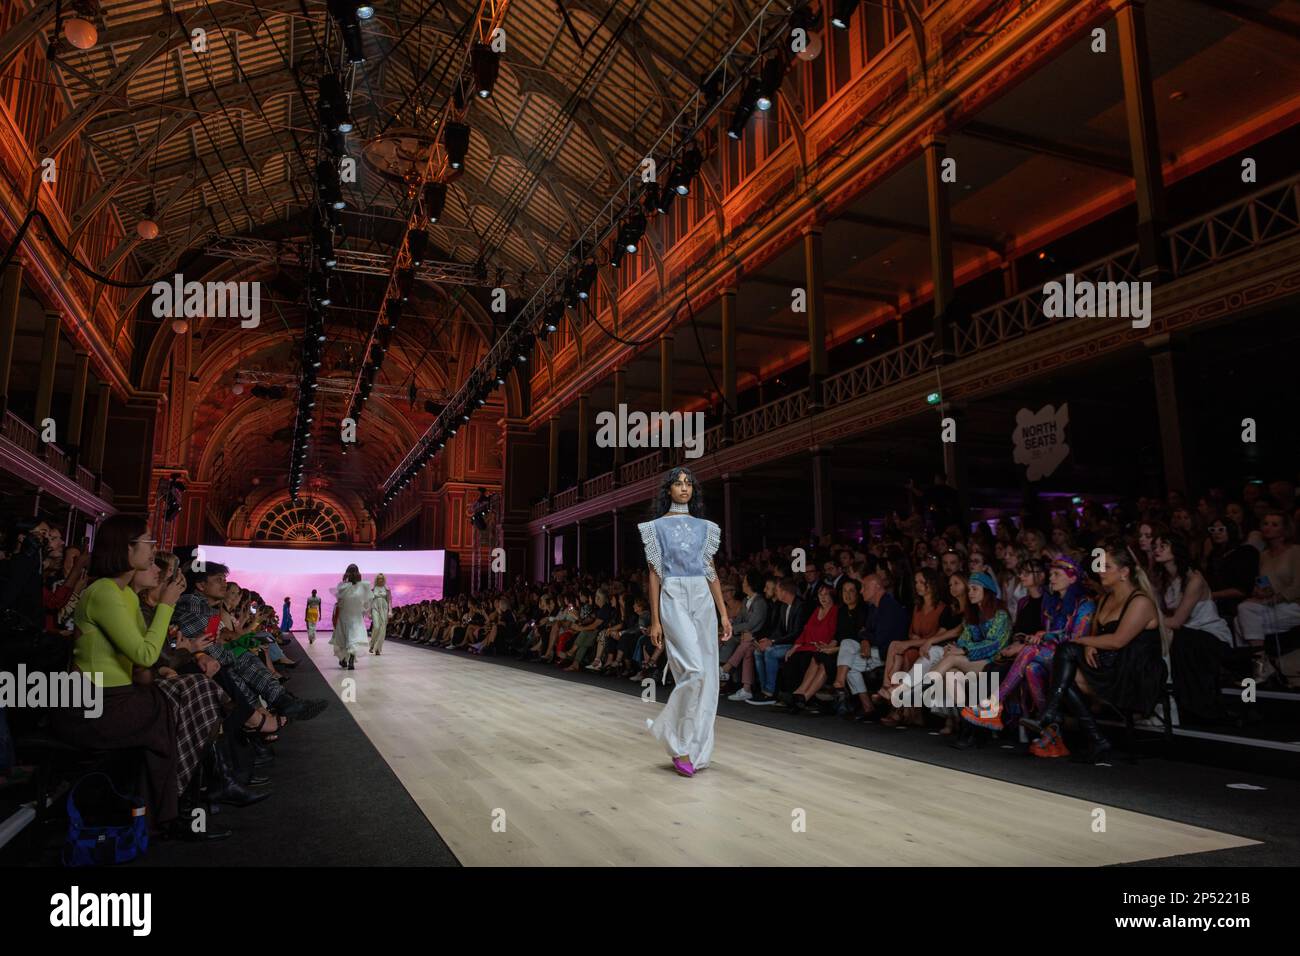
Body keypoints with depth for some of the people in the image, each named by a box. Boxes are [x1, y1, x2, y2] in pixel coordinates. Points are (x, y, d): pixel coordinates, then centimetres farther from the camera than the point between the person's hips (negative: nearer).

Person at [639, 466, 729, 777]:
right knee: (694, 670, -18)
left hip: (703, 600, 5)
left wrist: (724, 613, 7)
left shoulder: (704, 527, 14)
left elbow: (711, 571, 14)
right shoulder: (657, 526, 4)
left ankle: (695, 748, 14)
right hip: (674, 598, -5)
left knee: (706, 675, 2)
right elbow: (654, 574, 1)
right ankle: (679, 743, -2)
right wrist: (655, 620, -5)